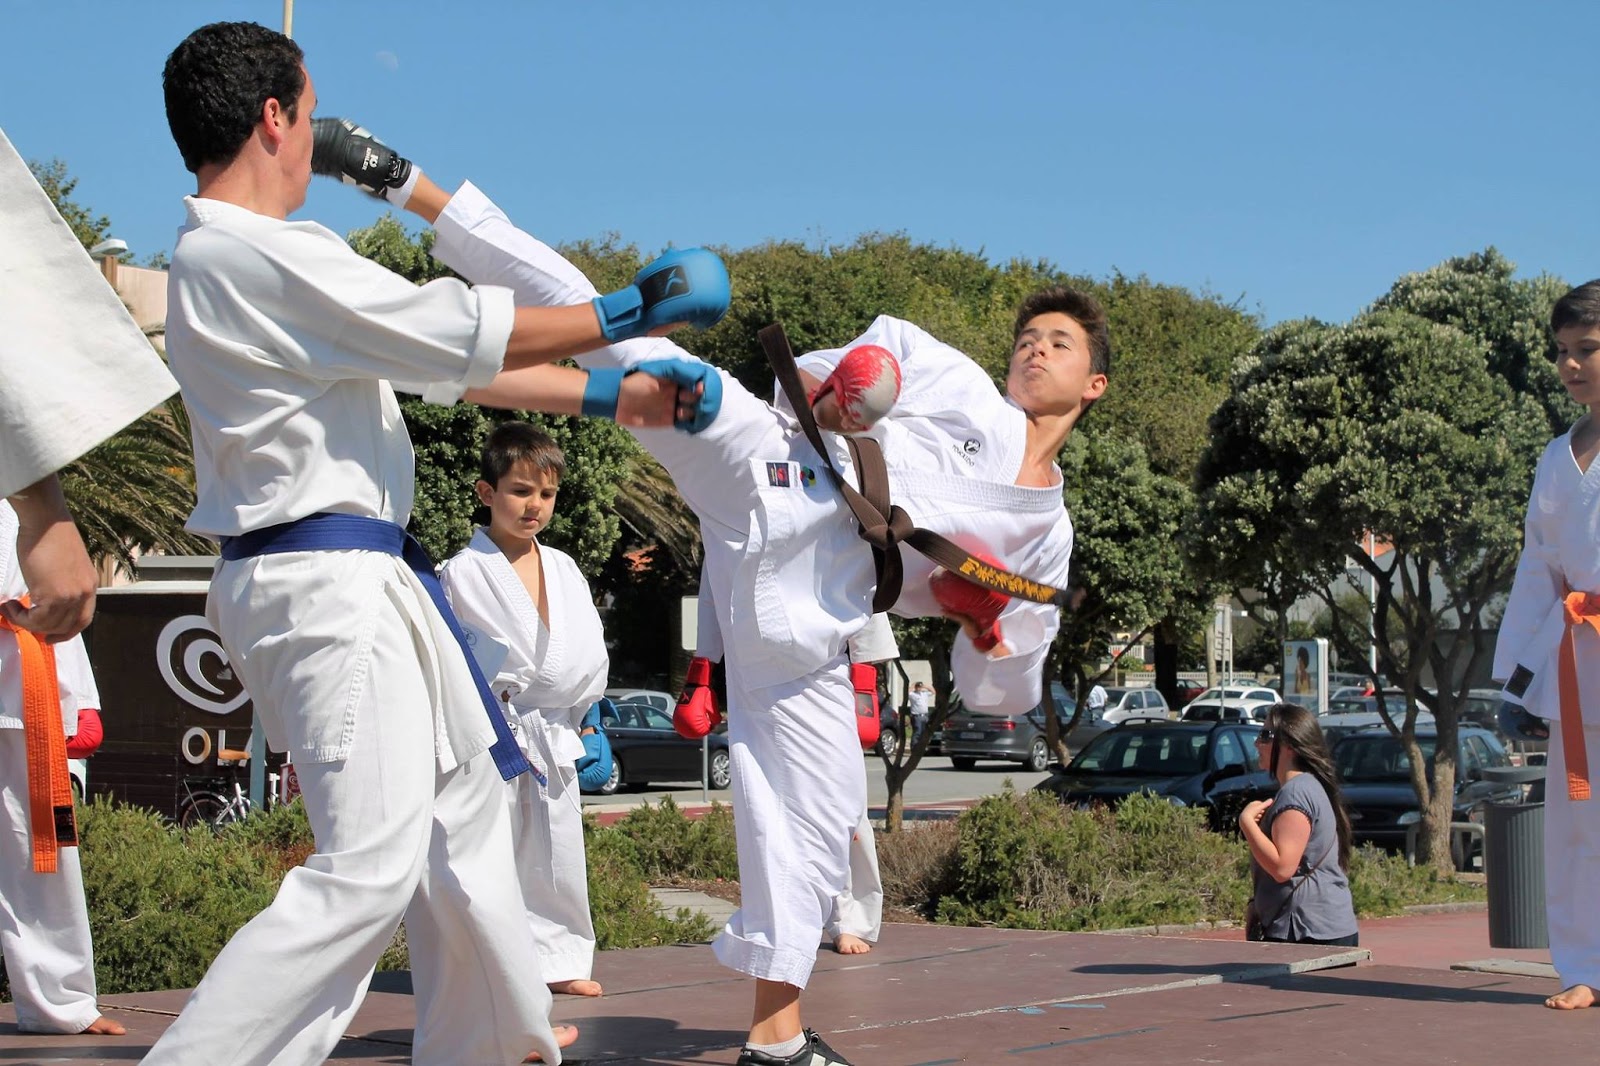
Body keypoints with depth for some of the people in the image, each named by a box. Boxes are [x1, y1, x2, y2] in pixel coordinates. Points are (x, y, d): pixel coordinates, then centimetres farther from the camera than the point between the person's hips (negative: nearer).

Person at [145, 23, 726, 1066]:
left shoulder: (228, 258, 15)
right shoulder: (254, 257, -18)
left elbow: (438, 361, 16)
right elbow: (463, 334, -17)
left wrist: (612, 395, 15)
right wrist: (634, 311, -5)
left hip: (362, 579, 11)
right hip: (323, 582, -11)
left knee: (462, 796, 22)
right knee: (370, 870, -17)